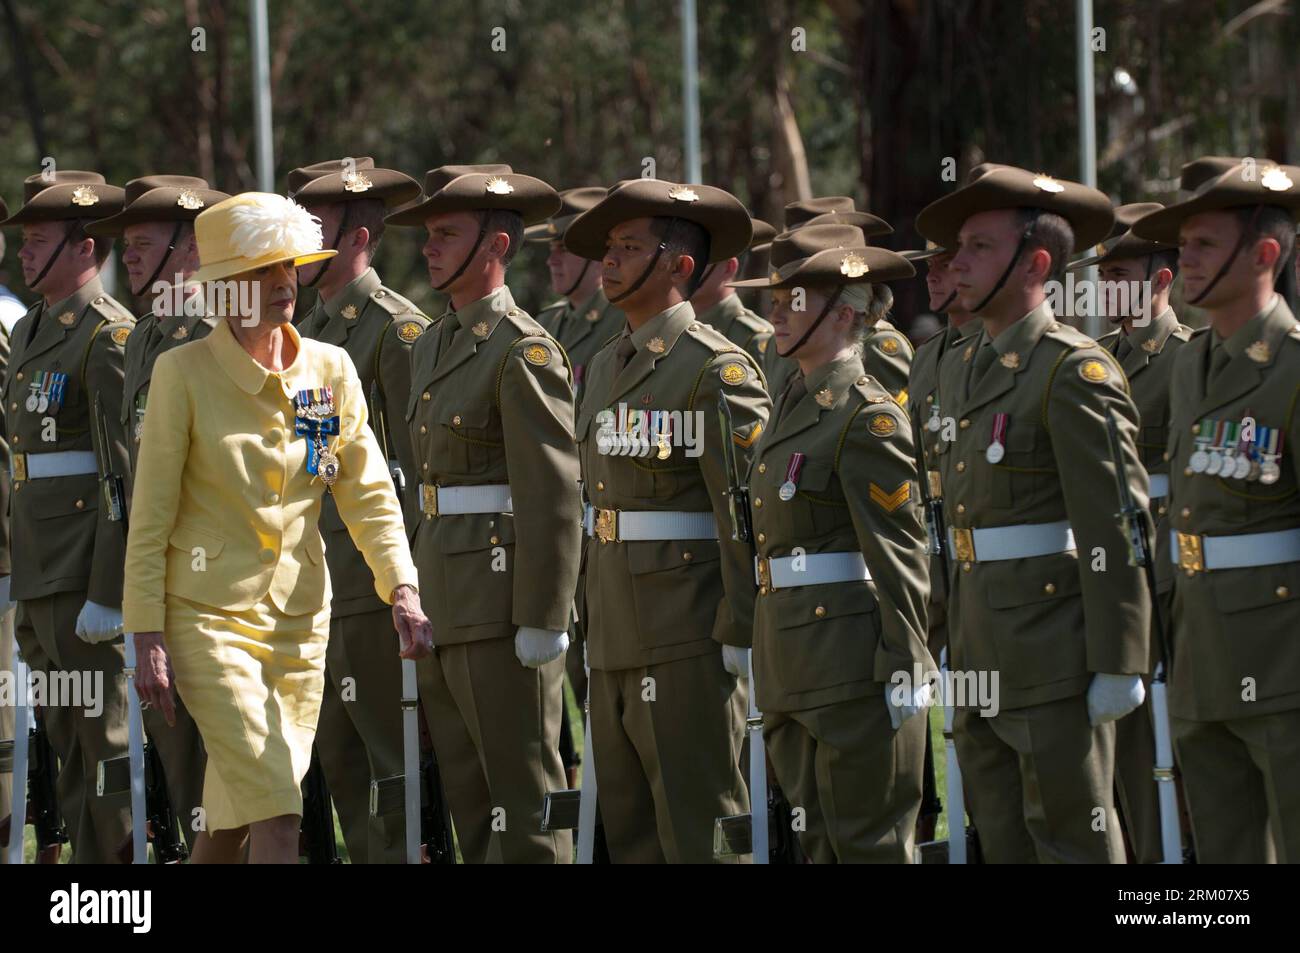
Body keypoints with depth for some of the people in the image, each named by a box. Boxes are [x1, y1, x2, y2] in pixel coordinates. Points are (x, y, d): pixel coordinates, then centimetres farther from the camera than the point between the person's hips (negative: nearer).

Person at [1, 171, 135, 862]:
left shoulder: (109, 335, -11)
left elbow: (129, 474, -17)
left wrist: (107, 593, -21)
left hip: (88, 572, -9)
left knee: (105, 741, -5)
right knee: (66, 746, 12)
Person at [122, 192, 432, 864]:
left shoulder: (331, 370, 4)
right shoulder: (184, 373, -8)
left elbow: (369, 495, 6)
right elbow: (150, 515, -6)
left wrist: (401, 588, -10)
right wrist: (147, 635, -10)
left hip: (299, 623, 5)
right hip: (209, 618, -5)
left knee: (236, 818, 9)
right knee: (276, 812, -16)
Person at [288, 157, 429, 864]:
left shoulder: (398, 331, -11)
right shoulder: (308, 332, 16)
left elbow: (419, 471, -14)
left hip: (376, 589, -9)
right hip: (315, 588, 9)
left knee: (391, 764, -5)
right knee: (341, 766, 11)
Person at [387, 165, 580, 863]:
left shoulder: (524, 349, -12)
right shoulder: (434, 347, 16)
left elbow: (553, 496, -17)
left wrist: (541, 622, -19)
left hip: (503, 600, -9)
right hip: (444, 599, 9)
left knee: (522, 791, -5)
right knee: (468, 799, 12)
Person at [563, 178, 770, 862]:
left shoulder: (718, 368, -10)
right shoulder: (605, 368, 16)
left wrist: (741, 635, -17)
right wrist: (592, 624, 17)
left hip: (689, 644, -8)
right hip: (616, 641, 8)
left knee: (699, 831, -6)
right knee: (628, 830, 10)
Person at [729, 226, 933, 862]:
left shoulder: (867, 415, -12)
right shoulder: (796, 405, 15)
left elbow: (901, 549, -14)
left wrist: (904, 673, -16)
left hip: (856, 660, -9)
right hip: (794, 667, 9)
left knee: (870, 844, -4)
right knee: (821, 841, 12)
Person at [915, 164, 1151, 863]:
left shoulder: (1076, 371, -11)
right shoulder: (960, 369, 16)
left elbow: (1117, 528, -15)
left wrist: (1117, 667, -18)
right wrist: (955, 651, 16)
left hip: (1056, 663, -8)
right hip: (982, 667, 8)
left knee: (1073, 845, -5)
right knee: (1004, 848, 10)